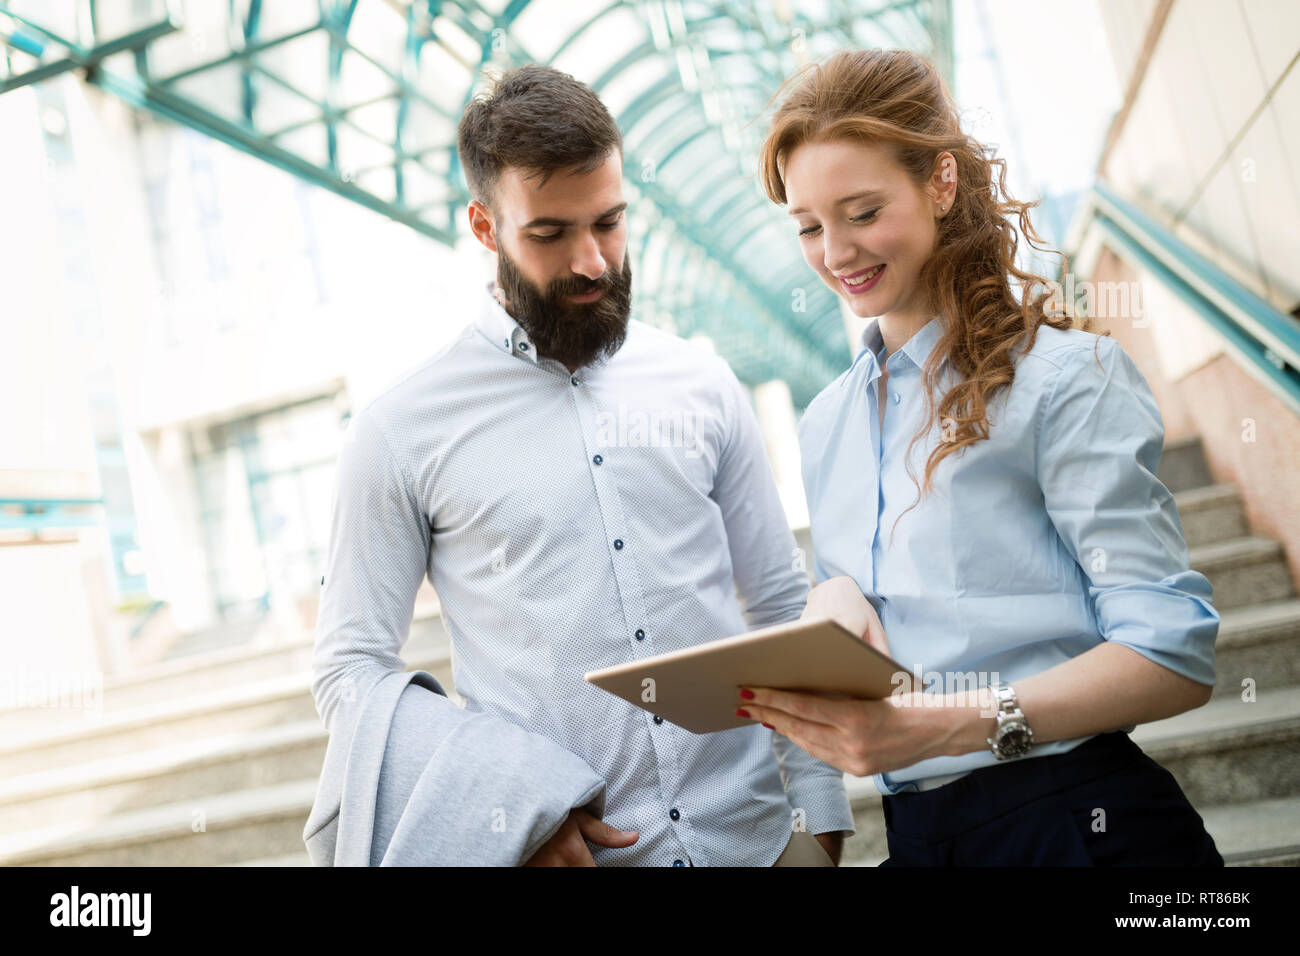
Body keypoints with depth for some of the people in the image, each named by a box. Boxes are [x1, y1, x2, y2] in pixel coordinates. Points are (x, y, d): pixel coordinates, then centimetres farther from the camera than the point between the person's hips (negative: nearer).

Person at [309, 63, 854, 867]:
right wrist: (510, 814, -15)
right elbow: (351, 670, -3)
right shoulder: (403, 431, -5)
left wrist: (821, 815, 1)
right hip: (561, 848, -2)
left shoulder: (701, 384, 3)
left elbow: (785, 607, 6)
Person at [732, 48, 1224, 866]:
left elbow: (1177, 654, -15)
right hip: (918, 828, 6)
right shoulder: (825, 426, 9)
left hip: (1079, 820, -5)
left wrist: (943, 724, -28)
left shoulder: (1066, 374, -10)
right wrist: (832, 594, -8)